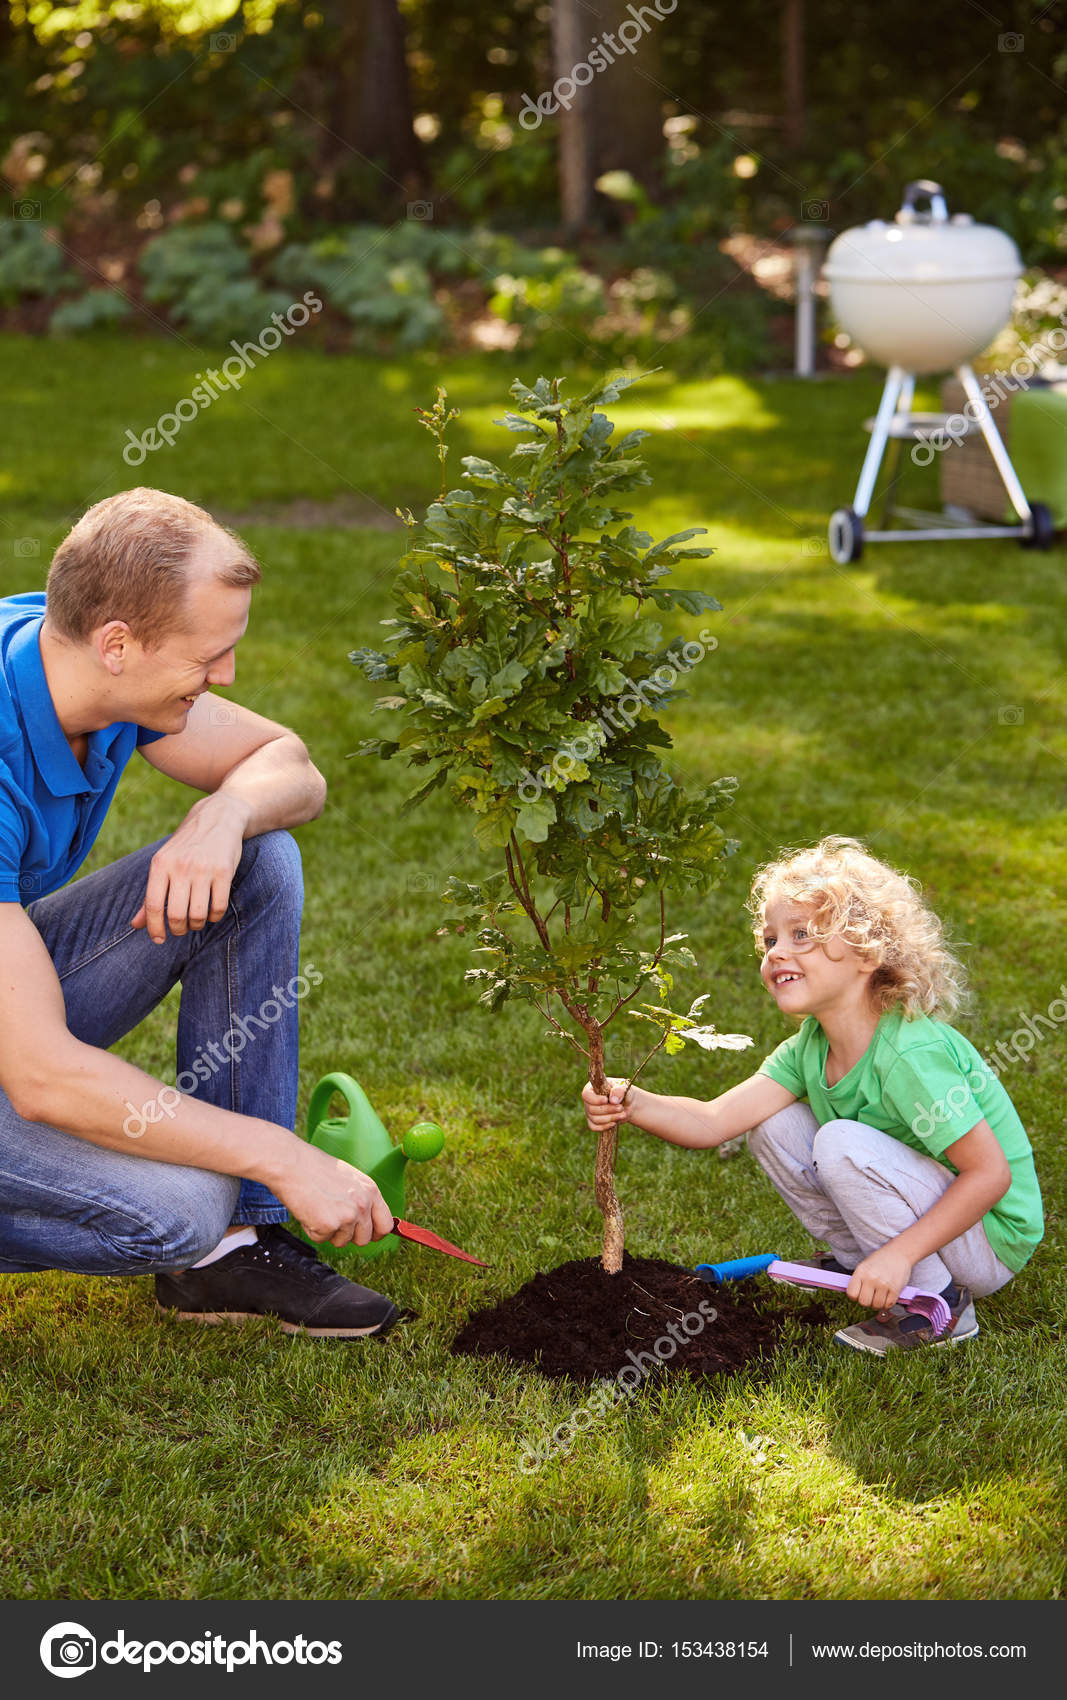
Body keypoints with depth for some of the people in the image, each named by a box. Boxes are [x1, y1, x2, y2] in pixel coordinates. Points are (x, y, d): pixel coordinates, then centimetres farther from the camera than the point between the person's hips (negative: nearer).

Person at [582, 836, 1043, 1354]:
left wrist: (901, 1254, -30)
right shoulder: (811, 1045, -3)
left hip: (989, 1238, -8)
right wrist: (634, 1104, -32)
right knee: (773, 1127, -3)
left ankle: (939, 1306, -14)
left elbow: (991, 1174, -27)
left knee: (842, 1143, -28)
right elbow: (714, 1120, -13)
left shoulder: (911, 1054, -28)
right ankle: (860, 1261, 10)